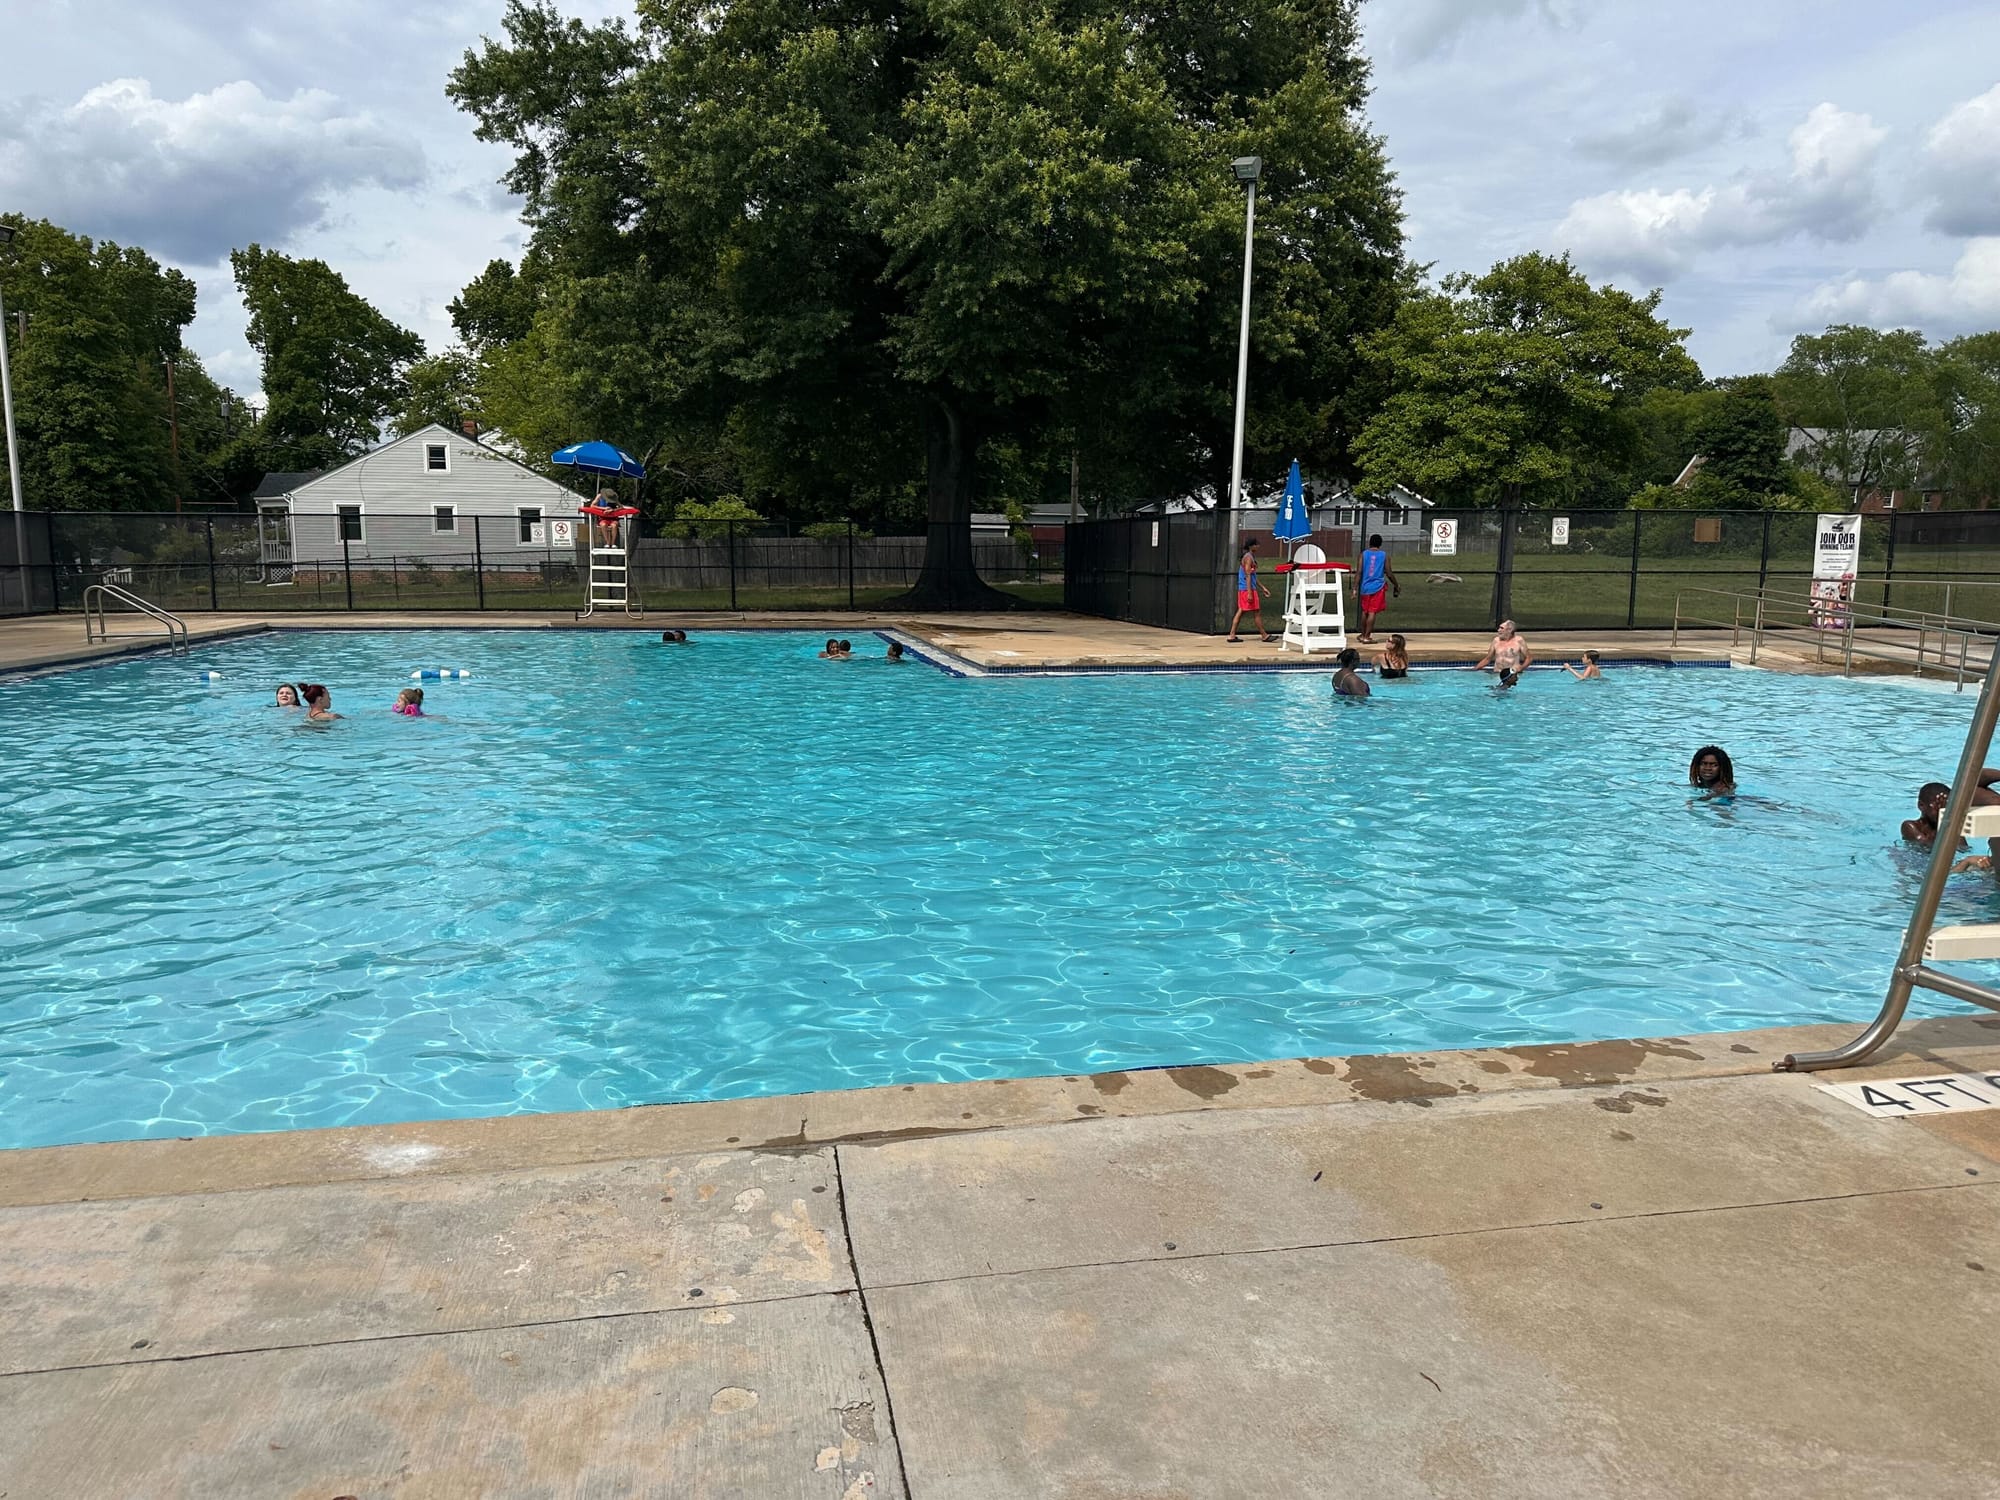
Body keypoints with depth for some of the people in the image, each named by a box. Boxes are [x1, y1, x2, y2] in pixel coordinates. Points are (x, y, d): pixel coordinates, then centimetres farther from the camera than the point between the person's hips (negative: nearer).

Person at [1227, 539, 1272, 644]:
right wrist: (1250, 593, -23)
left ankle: (1232, 635, 5)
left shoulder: (1251, 557, 18)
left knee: (1241, 611, 8)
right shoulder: (1248, 558, -13)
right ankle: (1264, 635, 5)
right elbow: (1248, 576, -19)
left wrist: (1263, 588, 23)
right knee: (1257, 612, -2)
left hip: (1243, 589, 10)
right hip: (1248, 588, -10)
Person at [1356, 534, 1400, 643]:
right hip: (1378, 587, -2)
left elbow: (1359, 572, -5)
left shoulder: (1363, 554, 2)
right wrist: (1397, 586, 15)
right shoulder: (1384, 556, 1)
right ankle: (1367, 637, -5)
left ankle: (1363, 635, 27)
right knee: (1372, 612, -2)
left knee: (1365, 611, 17)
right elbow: (1389, 574, 1)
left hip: (1365, 587, 2)